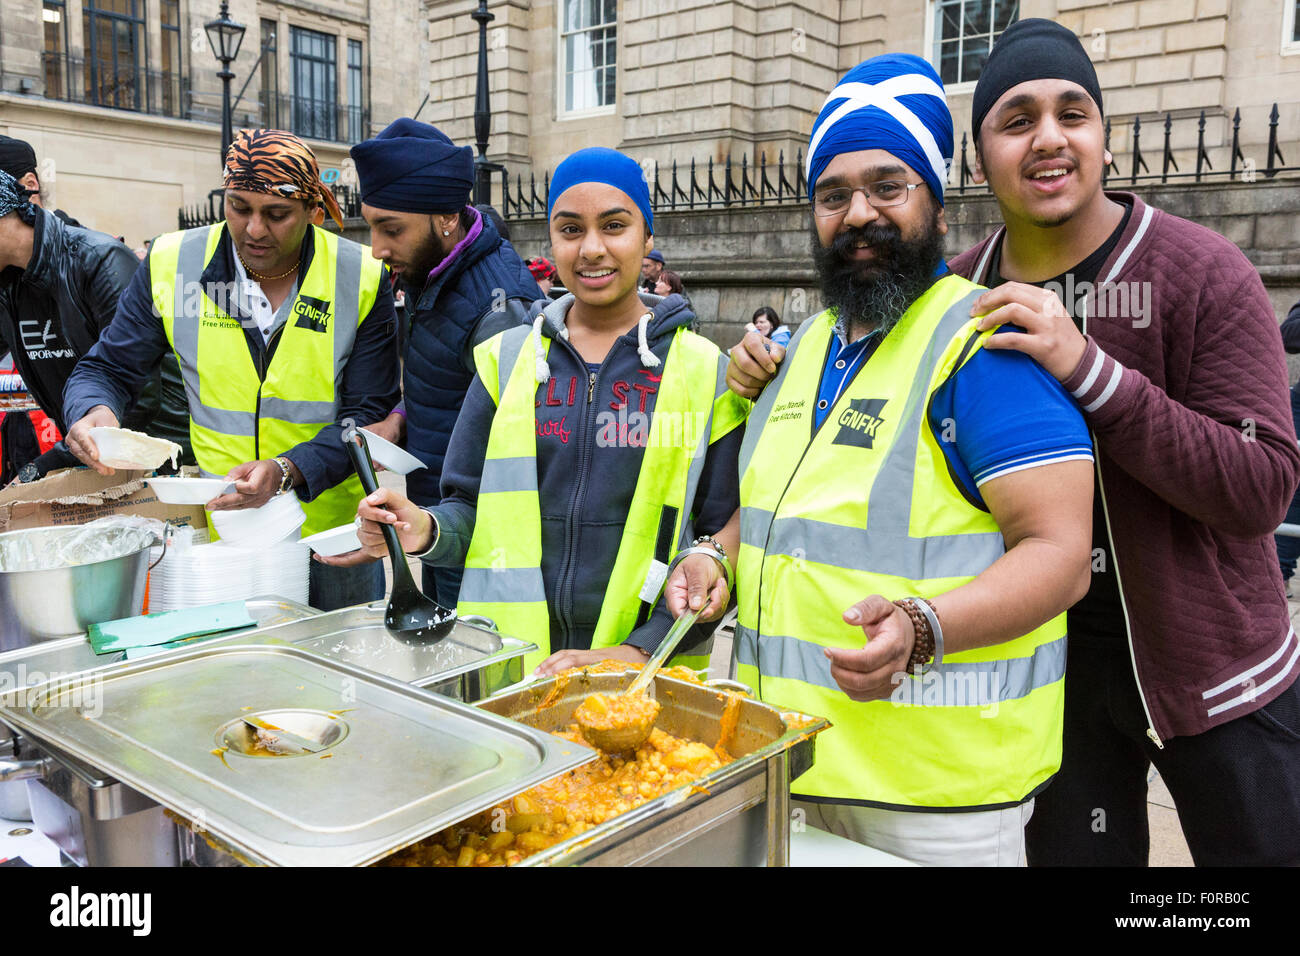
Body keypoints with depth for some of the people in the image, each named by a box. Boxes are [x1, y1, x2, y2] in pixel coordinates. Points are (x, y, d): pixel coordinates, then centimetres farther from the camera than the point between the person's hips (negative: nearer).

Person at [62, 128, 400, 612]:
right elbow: (106, 369, 5)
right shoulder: (172, 263, -4)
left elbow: (368, 414, -10)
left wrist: (286, 472, -25)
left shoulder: (361, 279, -9)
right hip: (215, 533, 1)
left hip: (333, 534, 0)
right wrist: (94, 412, -19)